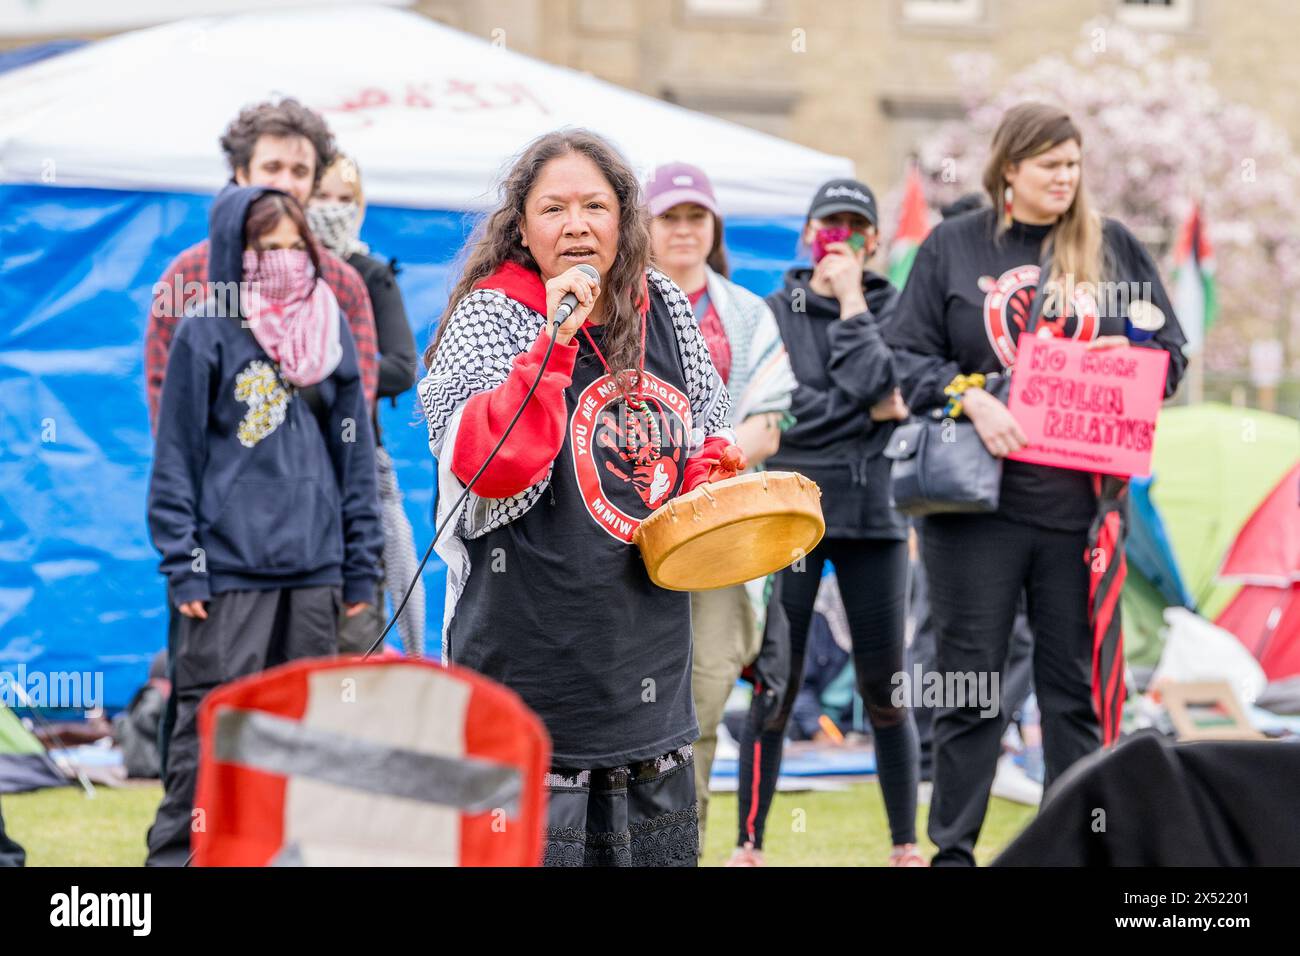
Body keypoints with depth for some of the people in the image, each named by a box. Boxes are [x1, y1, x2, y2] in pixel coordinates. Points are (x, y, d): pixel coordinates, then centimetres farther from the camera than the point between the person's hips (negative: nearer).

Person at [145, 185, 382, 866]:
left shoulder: (330, 331, 10)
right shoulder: (206, 334, -2)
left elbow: (355, 453, 13)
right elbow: (175, 458, -3)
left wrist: (361, 567, 9)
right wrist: (183, 566, -9)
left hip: (315, 568, 5)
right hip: (228, 569, -4)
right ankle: (177, 852, 1)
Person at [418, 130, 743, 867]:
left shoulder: (665, 310, 9)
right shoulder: (489, 316, -6)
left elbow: (711, 428, 25)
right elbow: (488, 467, -22)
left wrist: (712, 473, 3)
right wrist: (555, 339, -27)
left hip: (649, 661, 6)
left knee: (662, 842, 12)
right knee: (537, 843, -7)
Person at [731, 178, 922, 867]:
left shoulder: (893, 310, 8)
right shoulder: (773, 313, 7)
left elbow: (869, 382, -11)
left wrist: (851, 301, -5)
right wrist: (868, 411, -6)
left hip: (874, 511, 1)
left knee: (885, 688, 4)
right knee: (776, 687, -2)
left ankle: (906, 846, 13)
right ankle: (750, 843, 6)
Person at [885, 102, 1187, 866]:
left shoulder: (1115, 248, 9)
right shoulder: (953, 247, 4)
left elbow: (1169, 350, 12)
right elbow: (906, 354, 1)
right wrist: (967, 397, -15)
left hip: (1083, 501, 1)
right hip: (978, 499, -1)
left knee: (1078, 686, 5)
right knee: (970, 683, 3)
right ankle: (953, 850, 11)